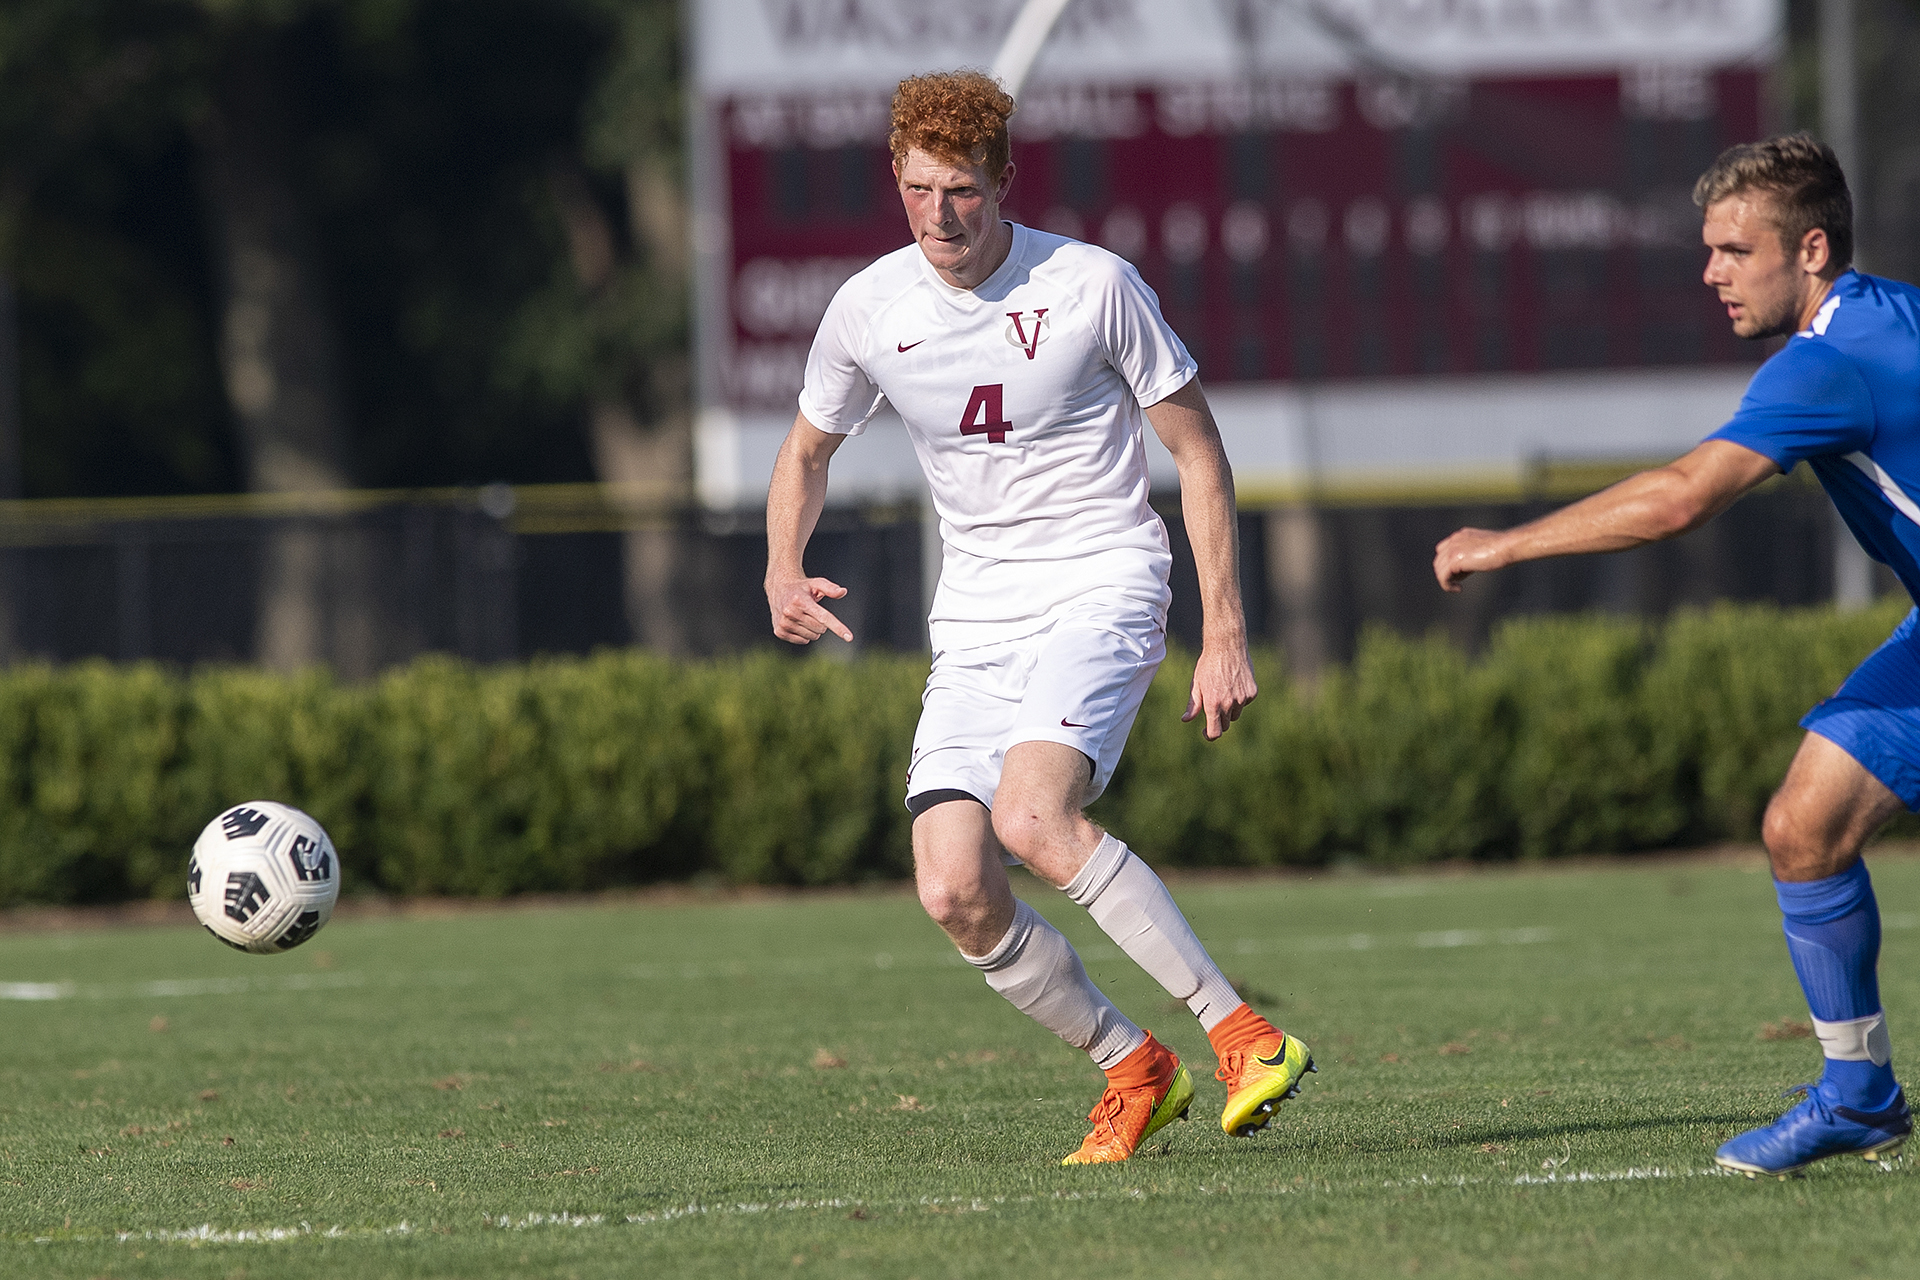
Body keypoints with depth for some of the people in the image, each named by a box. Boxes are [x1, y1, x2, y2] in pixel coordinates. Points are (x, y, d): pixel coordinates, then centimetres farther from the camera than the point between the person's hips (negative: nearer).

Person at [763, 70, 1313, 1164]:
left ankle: (1244, 1032, -25)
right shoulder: (868, 311, 0)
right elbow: (808, 452, 18)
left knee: (1033, 816, -31)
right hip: (975, 619, 5)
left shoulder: (1093, 286, -10)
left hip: (1103, 588, -5)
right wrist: (784, 571, -2)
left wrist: (1226, 633, -6)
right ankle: (1135, 1072, 10)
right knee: (955, 892, -10)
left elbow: (1198, 451, -2)